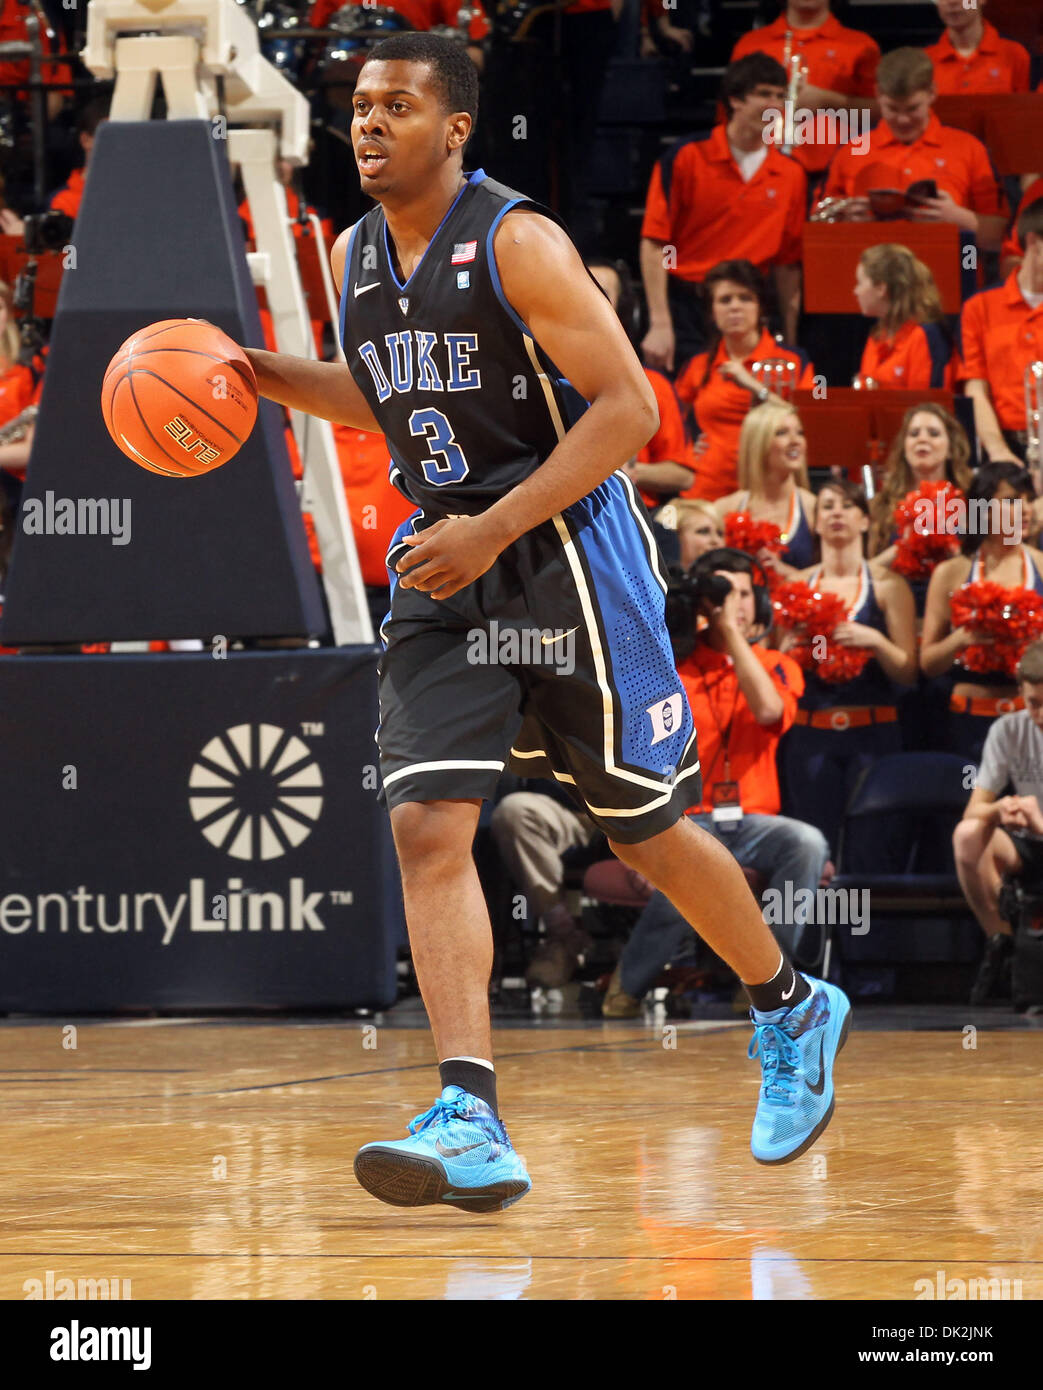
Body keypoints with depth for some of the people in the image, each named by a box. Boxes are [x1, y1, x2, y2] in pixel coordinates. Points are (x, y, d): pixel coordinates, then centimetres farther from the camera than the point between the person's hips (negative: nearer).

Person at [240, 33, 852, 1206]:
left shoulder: (518, 244, -15)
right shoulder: (354, 258, 7)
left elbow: (627, 408, -18)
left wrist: (493, 532, -23)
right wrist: (261, 376, 7)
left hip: (568, 553, -6)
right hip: (443, 566, 6)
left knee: (646, 830, 6)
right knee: (428, 826, -13)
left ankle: (793, 1013, 33)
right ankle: (471, 1126, -20)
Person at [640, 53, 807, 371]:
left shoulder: (791, 175, 8)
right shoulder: (686, 158, -3)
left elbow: (787, 263, 12)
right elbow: (654, 242, -7)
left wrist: (790, 342, 9)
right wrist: (659, 324, -14)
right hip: (684, 307, -3)